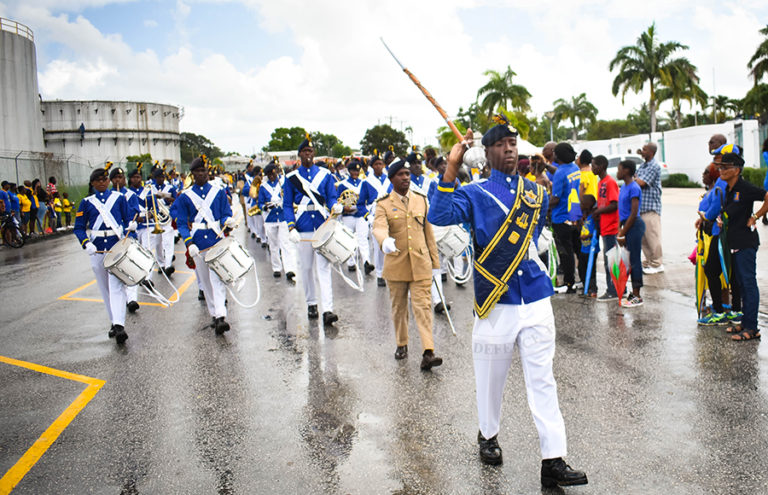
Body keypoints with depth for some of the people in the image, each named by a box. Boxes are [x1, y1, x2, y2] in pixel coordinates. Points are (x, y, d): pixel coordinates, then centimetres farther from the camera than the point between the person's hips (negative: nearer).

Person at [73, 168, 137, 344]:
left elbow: (127, 220, 8)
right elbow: (79, 227, 4)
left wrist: (130, 225, -16)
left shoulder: (119, 198, 6)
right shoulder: (86, 202, 7)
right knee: (105, 289, 10)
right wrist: (86, 243, -13)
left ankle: (119, 326, -22)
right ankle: (114, 322, 23)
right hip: (97, 251, 3)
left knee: (116, 287, -13)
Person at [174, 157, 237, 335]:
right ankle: (214, 315, 20)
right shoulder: (185, 196, 5)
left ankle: (220, 316, -20)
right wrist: (189, 243, -10)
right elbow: (181, 223, 3)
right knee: (205, 282, 8)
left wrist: (228, 221, -19)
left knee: (218, 278, -12)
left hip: (217, 241, -1)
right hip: (198, 245, 2)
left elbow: (226, 214, 6)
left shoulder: (219, 192, 6)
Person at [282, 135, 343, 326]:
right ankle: (311, 303, 25)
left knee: (324, 268, -7)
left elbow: (331, 198, 6)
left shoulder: (326, 174, 7)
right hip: (303, 229, 1)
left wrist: (335, 207, -18)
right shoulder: (291, 178, 6)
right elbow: (287, 205, 4)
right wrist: (291, 227, -8)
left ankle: (328, 310, -11)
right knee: (306, 267, 9)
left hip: (323, 226, -1)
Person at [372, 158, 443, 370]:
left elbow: (428, 230, 12)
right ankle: (401, 345, 31)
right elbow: (379, 227, -20)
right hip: (396, 264, 0)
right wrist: (384, 240, -43)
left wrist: (433, 258, 10)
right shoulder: (383, 204, -1)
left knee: (422, 306, -7)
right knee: (399, 307, 12)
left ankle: (428, 353, -11)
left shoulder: (421, 199, 8)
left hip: (420, 263, 1)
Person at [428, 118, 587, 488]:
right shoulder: (475, 194, -1)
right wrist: (452, 168, -25)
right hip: (496, 303, -2)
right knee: (491, 376, 10)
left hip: (535, 300, 3)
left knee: (542, 380, 1)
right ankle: (488, 436, 35)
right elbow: (439, 216, -21)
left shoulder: (537, 193, 12)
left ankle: (553, 461, 5)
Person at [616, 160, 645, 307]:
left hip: (634, 226, -9)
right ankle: (634, 293, 20)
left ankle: (637, 297, 2)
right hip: (627, 225, 9)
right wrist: (620, 232, 12)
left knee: (634, 260, -4)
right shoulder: (624, 187, 13)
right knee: (629, 260, 12)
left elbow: (633, 214, -17)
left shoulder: (634, 188, -15)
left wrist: (622, 234, -15)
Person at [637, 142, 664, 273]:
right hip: (641, 206, 9)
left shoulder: (654, 166, -11)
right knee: (643, 237, 12)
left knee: (652, 236, -4)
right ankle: (648, 262, 21)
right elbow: (635, 182, 18)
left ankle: (656, 264, 3)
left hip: (651, 207, -9)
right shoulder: (643, 166, 17)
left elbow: (641, 183, -17)